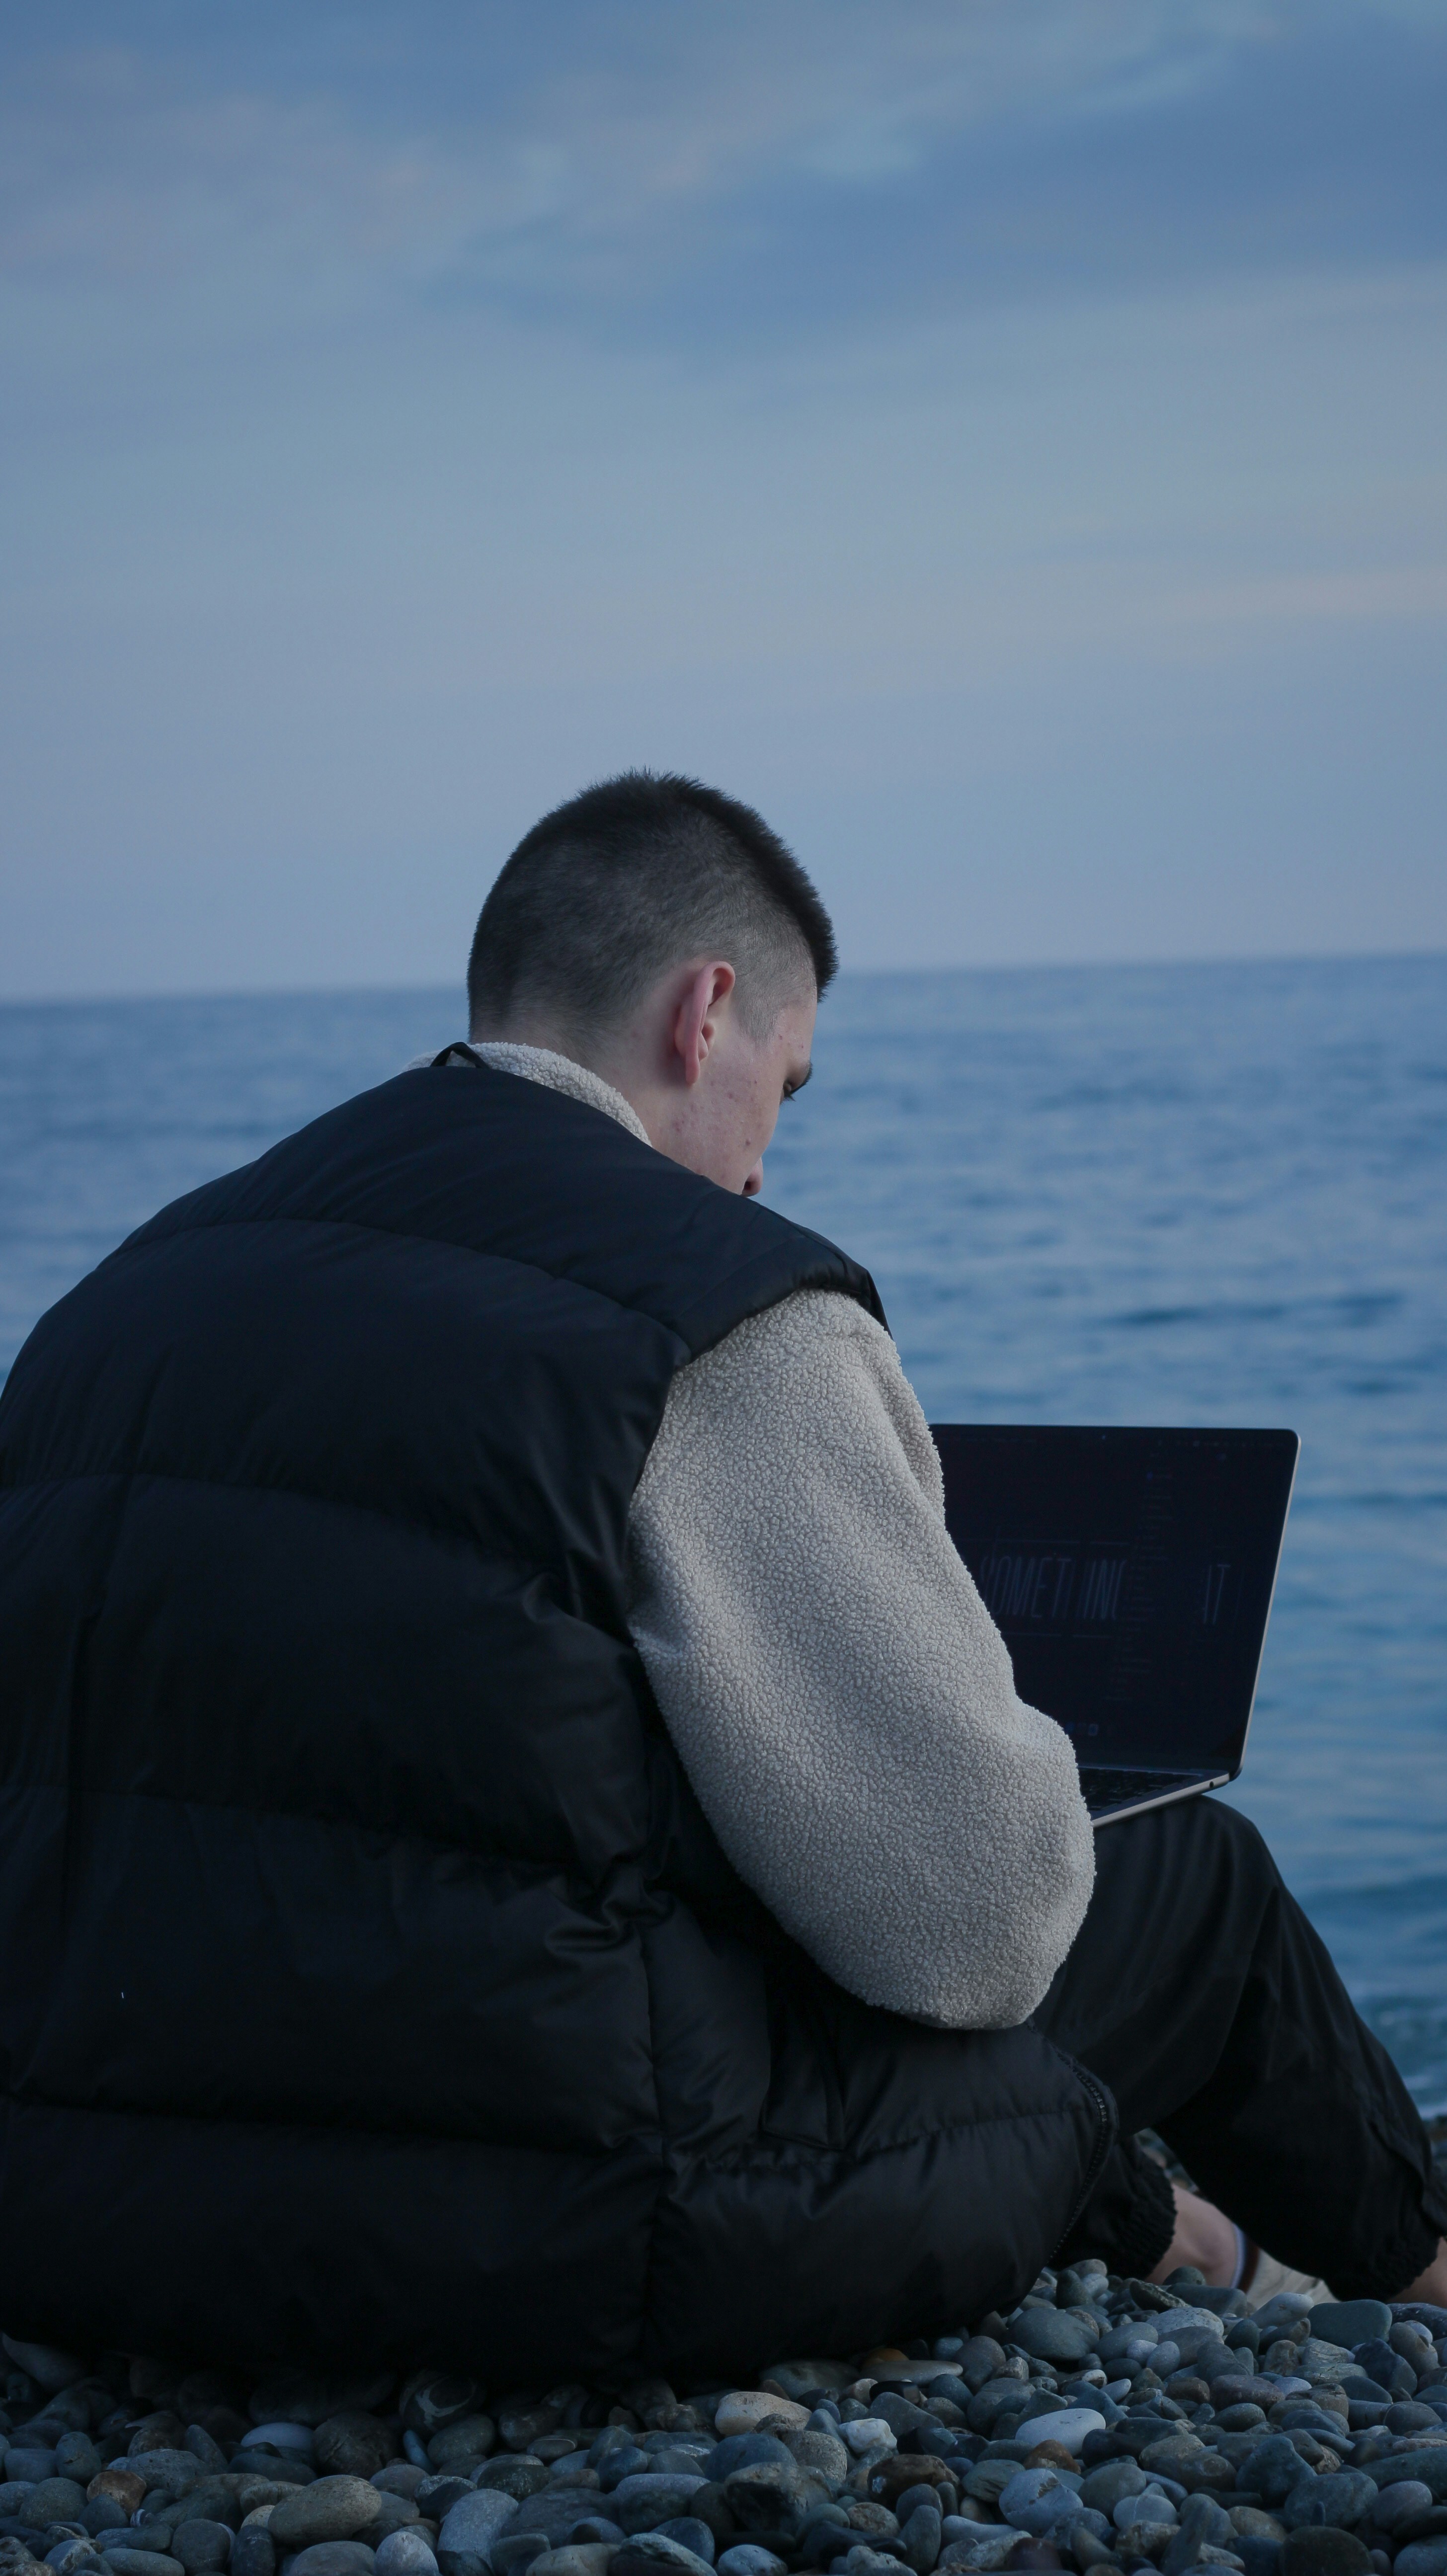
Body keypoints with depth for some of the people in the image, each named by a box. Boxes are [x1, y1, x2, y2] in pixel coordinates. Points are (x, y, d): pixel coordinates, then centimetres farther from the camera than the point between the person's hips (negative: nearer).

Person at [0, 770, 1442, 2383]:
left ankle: (1126, 2221, 56)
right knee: (1192, 1877, 17)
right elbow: (975, 1921, -13)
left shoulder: (135, 1283, 8)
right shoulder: (720, 1310, -13)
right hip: (553, 2261, -7)